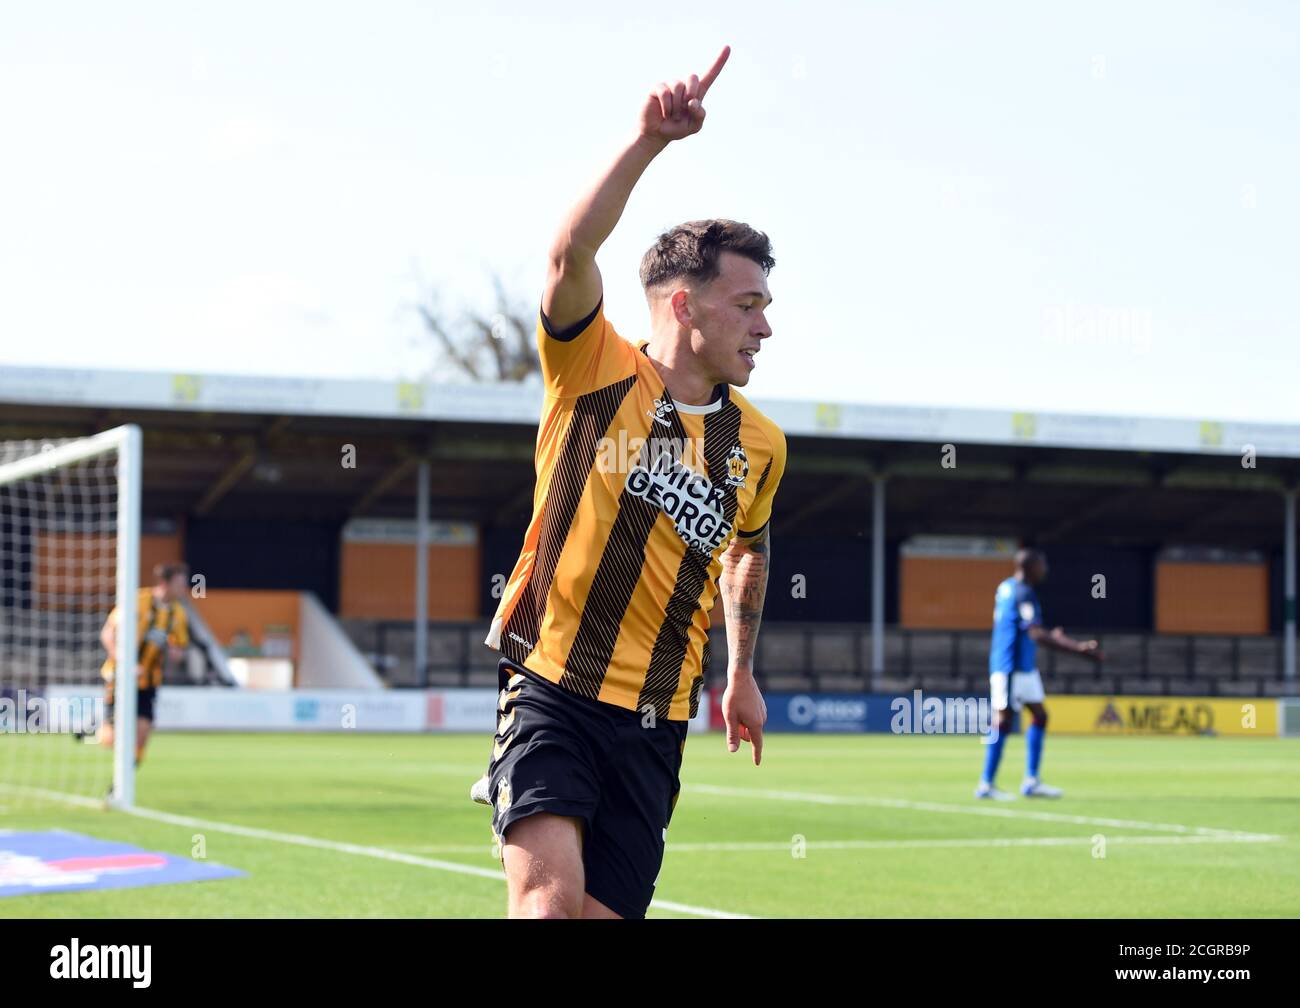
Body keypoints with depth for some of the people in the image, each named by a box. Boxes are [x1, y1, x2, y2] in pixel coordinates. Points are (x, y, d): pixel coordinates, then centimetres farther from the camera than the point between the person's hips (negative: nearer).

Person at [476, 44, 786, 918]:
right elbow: (572, 255, -22)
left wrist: (742, 672, 32)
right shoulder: (593, 373, -4)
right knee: (551, 893, -24)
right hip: (552, 690, -4)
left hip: (656, 718, 4)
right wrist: (650, 140, -31)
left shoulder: (759, 445, 8)